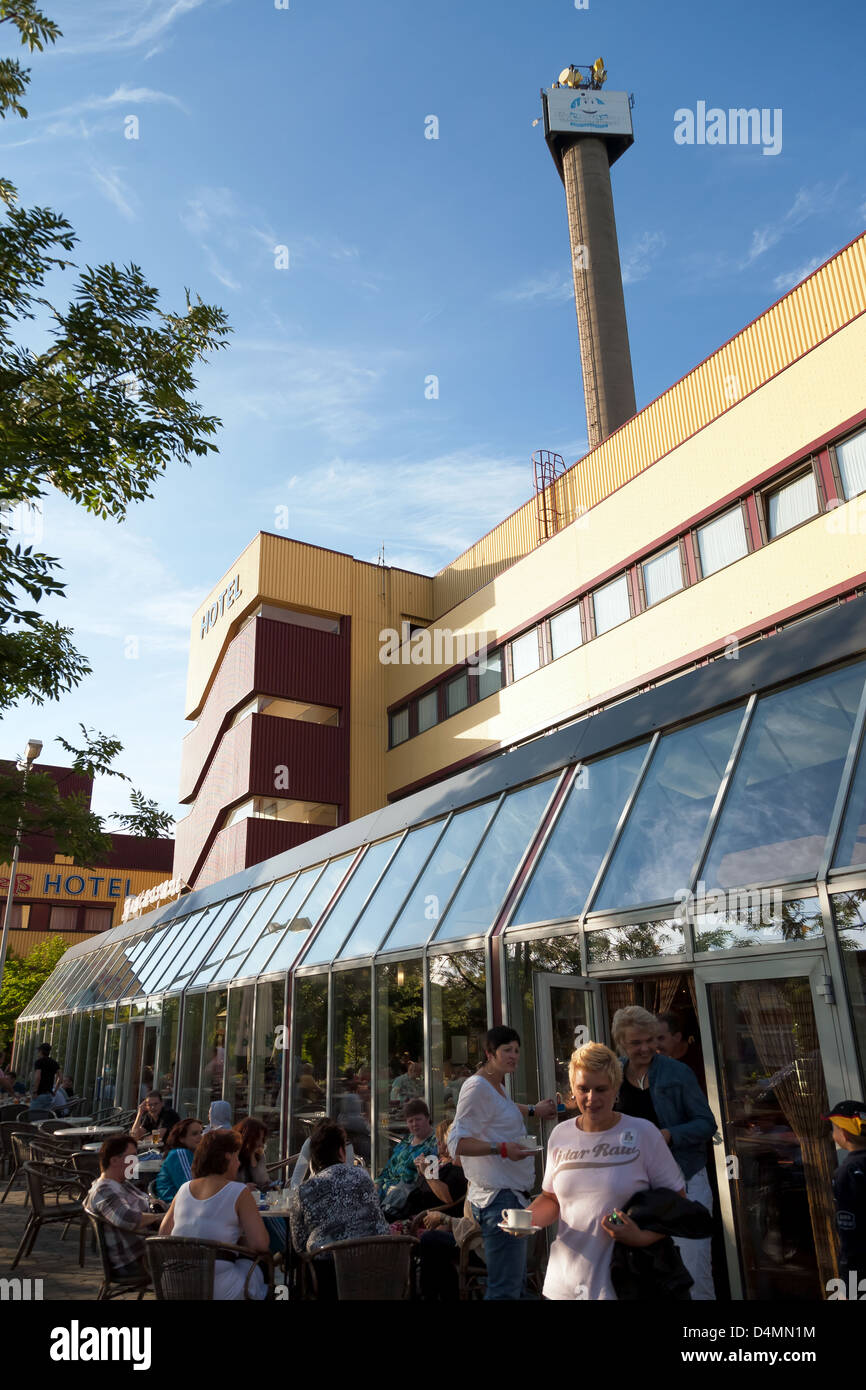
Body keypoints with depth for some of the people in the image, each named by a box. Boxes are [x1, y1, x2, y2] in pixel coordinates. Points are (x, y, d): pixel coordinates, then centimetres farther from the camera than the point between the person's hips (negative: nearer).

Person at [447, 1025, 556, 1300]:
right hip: (499, 1197, -11)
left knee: (517, 1282, 19)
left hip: (513, 1193, 11)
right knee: (505, 1289, -11)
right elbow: (457, 1143, -22)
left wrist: (533, 1110, 37)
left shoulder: (497, 1085, 15)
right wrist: (501, 1149, -29)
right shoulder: (477, 1087, -16)